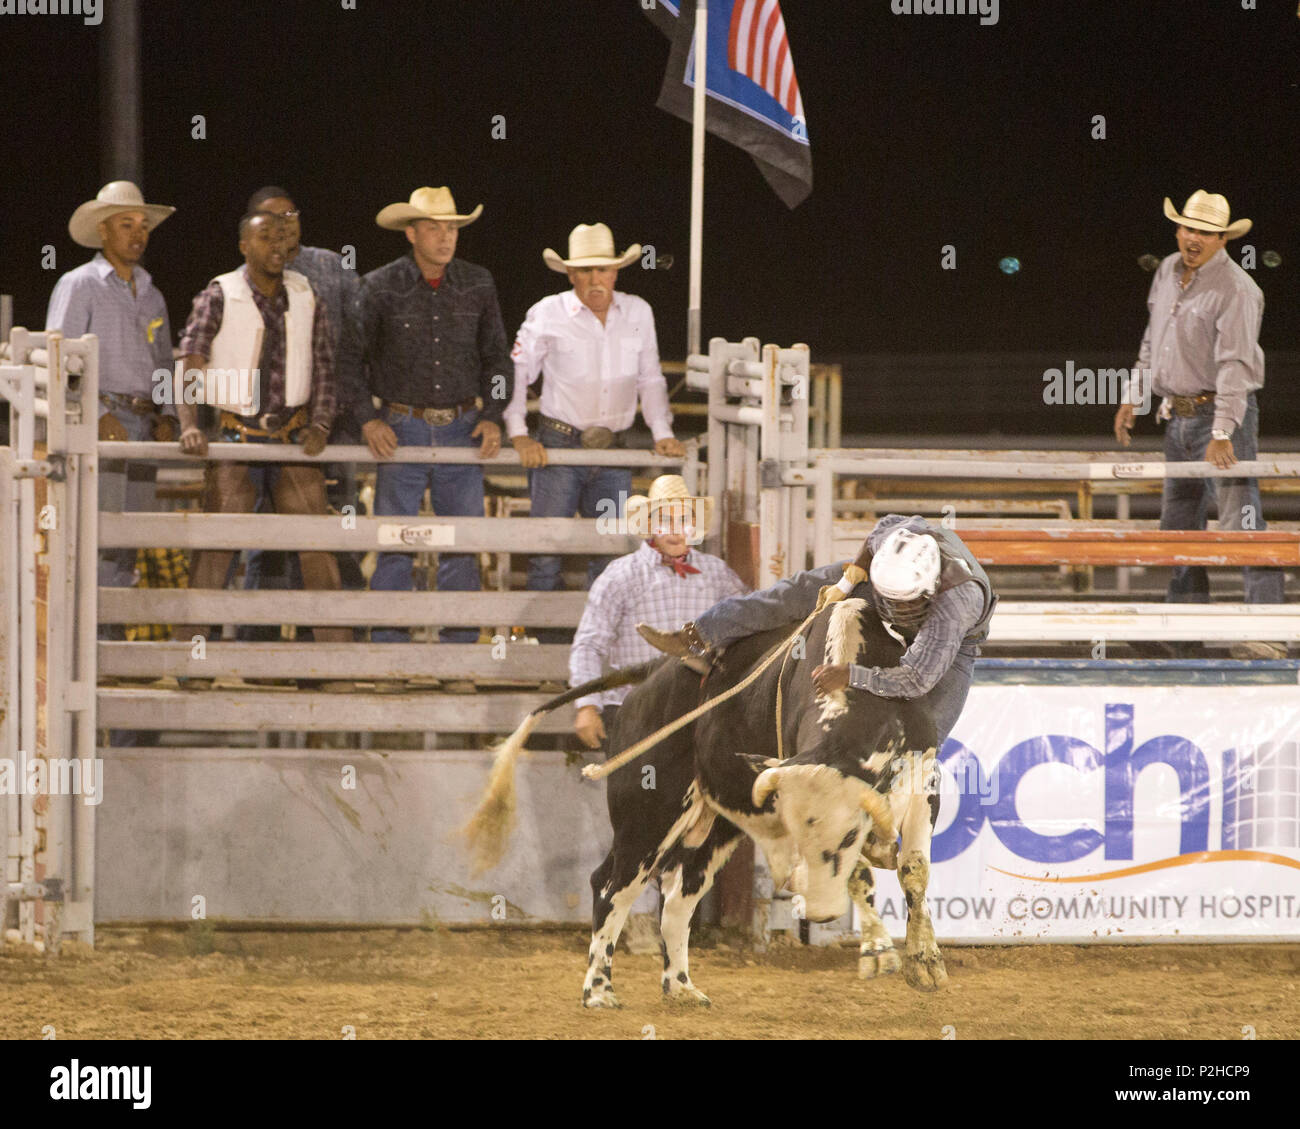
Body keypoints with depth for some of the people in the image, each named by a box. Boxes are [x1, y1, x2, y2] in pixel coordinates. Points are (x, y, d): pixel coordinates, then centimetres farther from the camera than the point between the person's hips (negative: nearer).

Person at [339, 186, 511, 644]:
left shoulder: (477, 285, 4)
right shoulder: (381, 287, -4)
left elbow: (496, 357, 12)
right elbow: (351, 357, 3)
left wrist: (492, 416, -1)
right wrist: (368, 419, -7)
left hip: (461, 431, 2)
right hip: (402, 429, -2)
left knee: (462, 546, 2)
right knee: (395, 544, -3)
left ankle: (460, 644, 9)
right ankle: (388, 645, 2)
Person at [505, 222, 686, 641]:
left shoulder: (637, 313, 8)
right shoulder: (548, 315, -2)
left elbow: (650, 380, 16)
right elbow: (516, 373, 2)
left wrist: (662, 432, 5)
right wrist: (518, 434, -7)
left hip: (613, 450, 3)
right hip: (558, 447, -3)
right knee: (547, 549, -5)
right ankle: (550, 645, 1)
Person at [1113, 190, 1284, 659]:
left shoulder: (1236, 290, -18)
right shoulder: (1168, 272, 8)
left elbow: (1235, 365, -25)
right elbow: (1153, 338, 22)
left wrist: (1222, 434, -32)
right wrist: (1133, 396, 21)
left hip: (1223, 414, -8)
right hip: (1179, 416, 9)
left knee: (1241, 522, -15)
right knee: (1178, 519, 15)